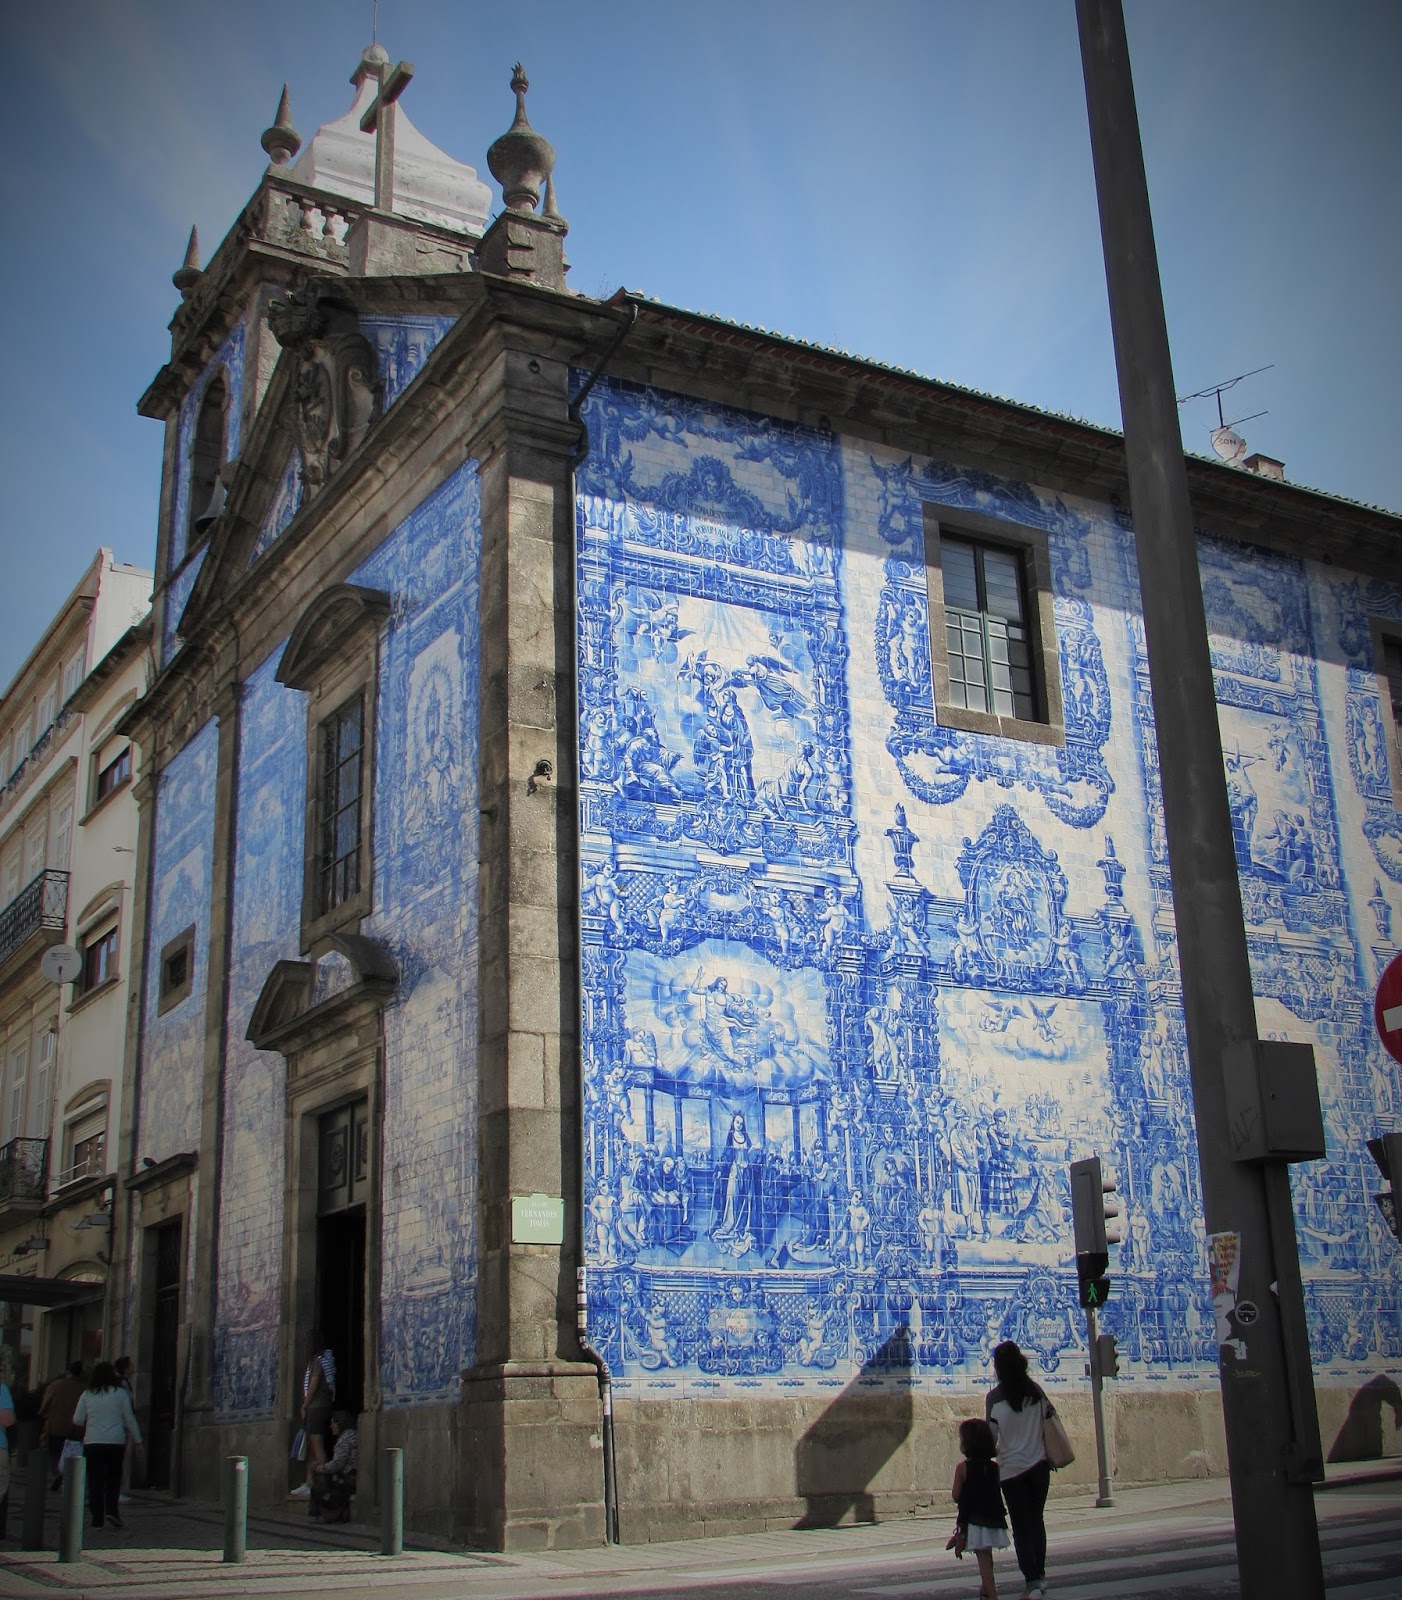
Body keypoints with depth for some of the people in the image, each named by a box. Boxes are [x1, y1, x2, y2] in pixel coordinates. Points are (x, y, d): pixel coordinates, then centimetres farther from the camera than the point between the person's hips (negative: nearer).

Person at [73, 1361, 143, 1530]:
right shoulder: (121, 1393, -1)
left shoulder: (87, 1394, 2)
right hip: (116, 1442, -1)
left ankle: (97, 1518, 4)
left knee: (95, 1479, 5)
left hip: (92, 1442, 1)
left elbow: (77, 1420, 4)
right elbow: (129, 1419, 2)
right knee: (114, 1477, 13)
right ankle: (112, 1511, -3)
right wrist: (137, 1440, 11)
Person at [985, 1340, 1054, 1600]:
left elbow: (991, 1435, -9)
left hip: (1012, 1469, -3)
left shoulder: (995, 1396, -11)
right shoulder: (1035, 1390, -2)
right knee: (1037, 1520, 17)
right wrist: (1050, 1455, 16)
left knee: (1021, 1527, 2)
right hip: (1039, 1464, 3)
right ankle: (1040, 1575, 23)